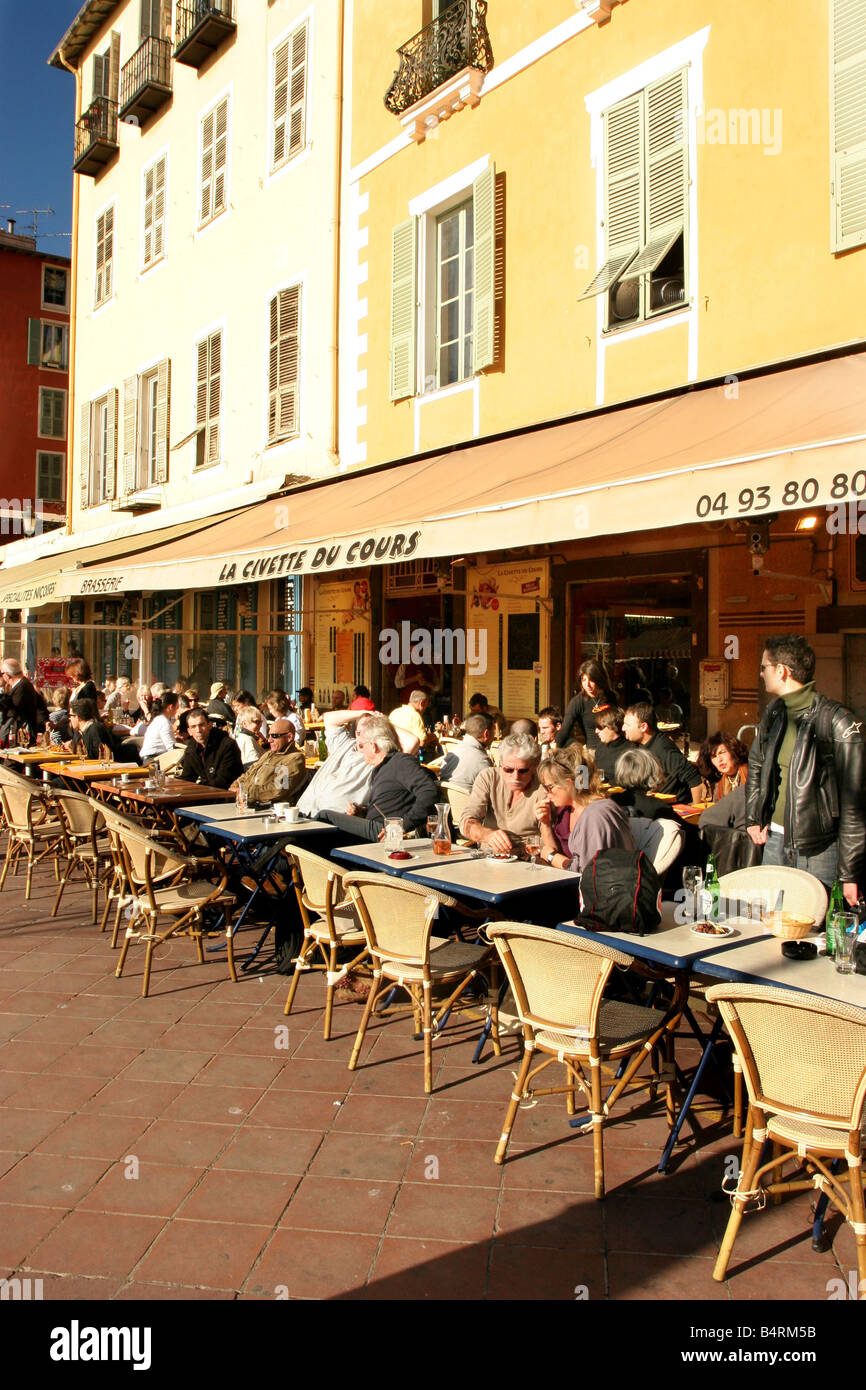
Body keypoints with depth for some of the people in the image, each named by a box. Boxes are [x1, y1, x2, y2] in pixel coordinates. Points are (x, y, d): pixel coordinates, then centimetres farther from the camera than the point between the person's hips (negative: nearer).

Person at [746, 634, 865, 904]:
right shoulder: (774, 713, 6)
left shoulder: (837, 722, -17)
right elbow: (755, 764, 25)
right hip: (775, 839, 7)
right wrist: (753, 817, 15)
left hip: (818, 849, -6)